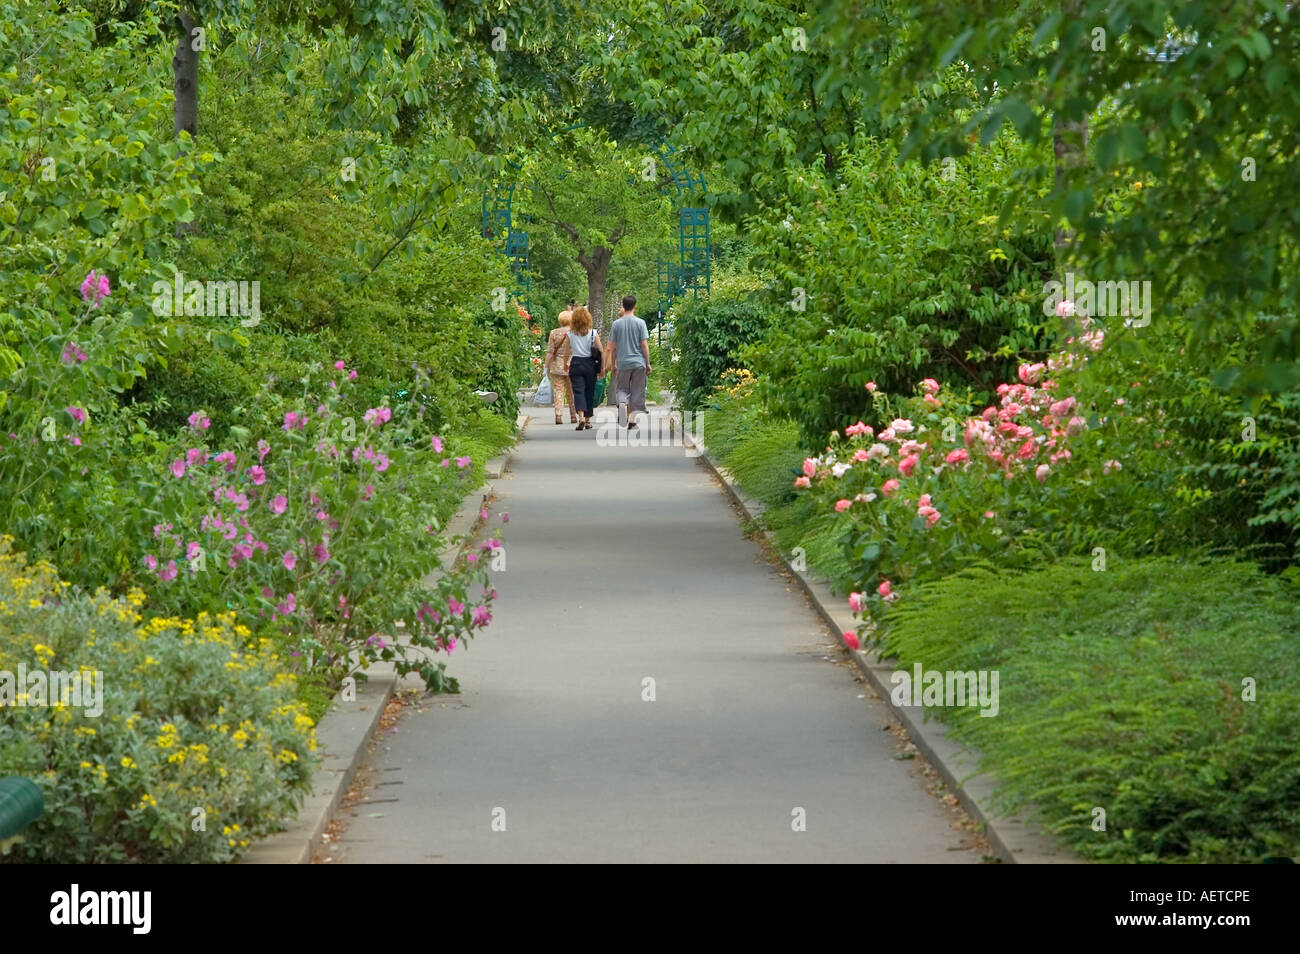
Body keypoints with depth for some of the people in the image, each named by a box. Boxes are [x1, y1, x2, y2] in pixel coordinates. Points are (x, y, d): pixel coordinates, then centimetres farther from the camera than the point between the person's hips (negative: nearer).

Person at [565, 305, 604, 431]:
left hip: (575, 364, -1)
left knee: (578, 391, -3)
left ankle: (581, 417, -25)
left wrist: (566, 364, 14)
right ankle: (588, 420, 18)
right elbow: (600, 351, -3)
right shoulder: (593, 333, -3)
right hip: (590, 364, 1)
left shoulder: (570, 334, -3)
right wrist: (603, 367, 3)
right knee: (589, 392, 11)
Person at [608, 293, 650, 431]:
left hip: (622, 363, 1)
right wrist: (648, 363, 3)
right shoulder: (640, 323, -5)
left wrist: (613, 364, 13)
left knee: (621, 389, 13)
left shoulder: (617, 324, 0)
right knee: (637, 393, 7)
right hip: (639, 363, -1)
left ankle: (622, 403, -20)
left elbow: (612, 347, 3)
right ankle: (632, 422, 8)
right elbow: (644, 345, -5)